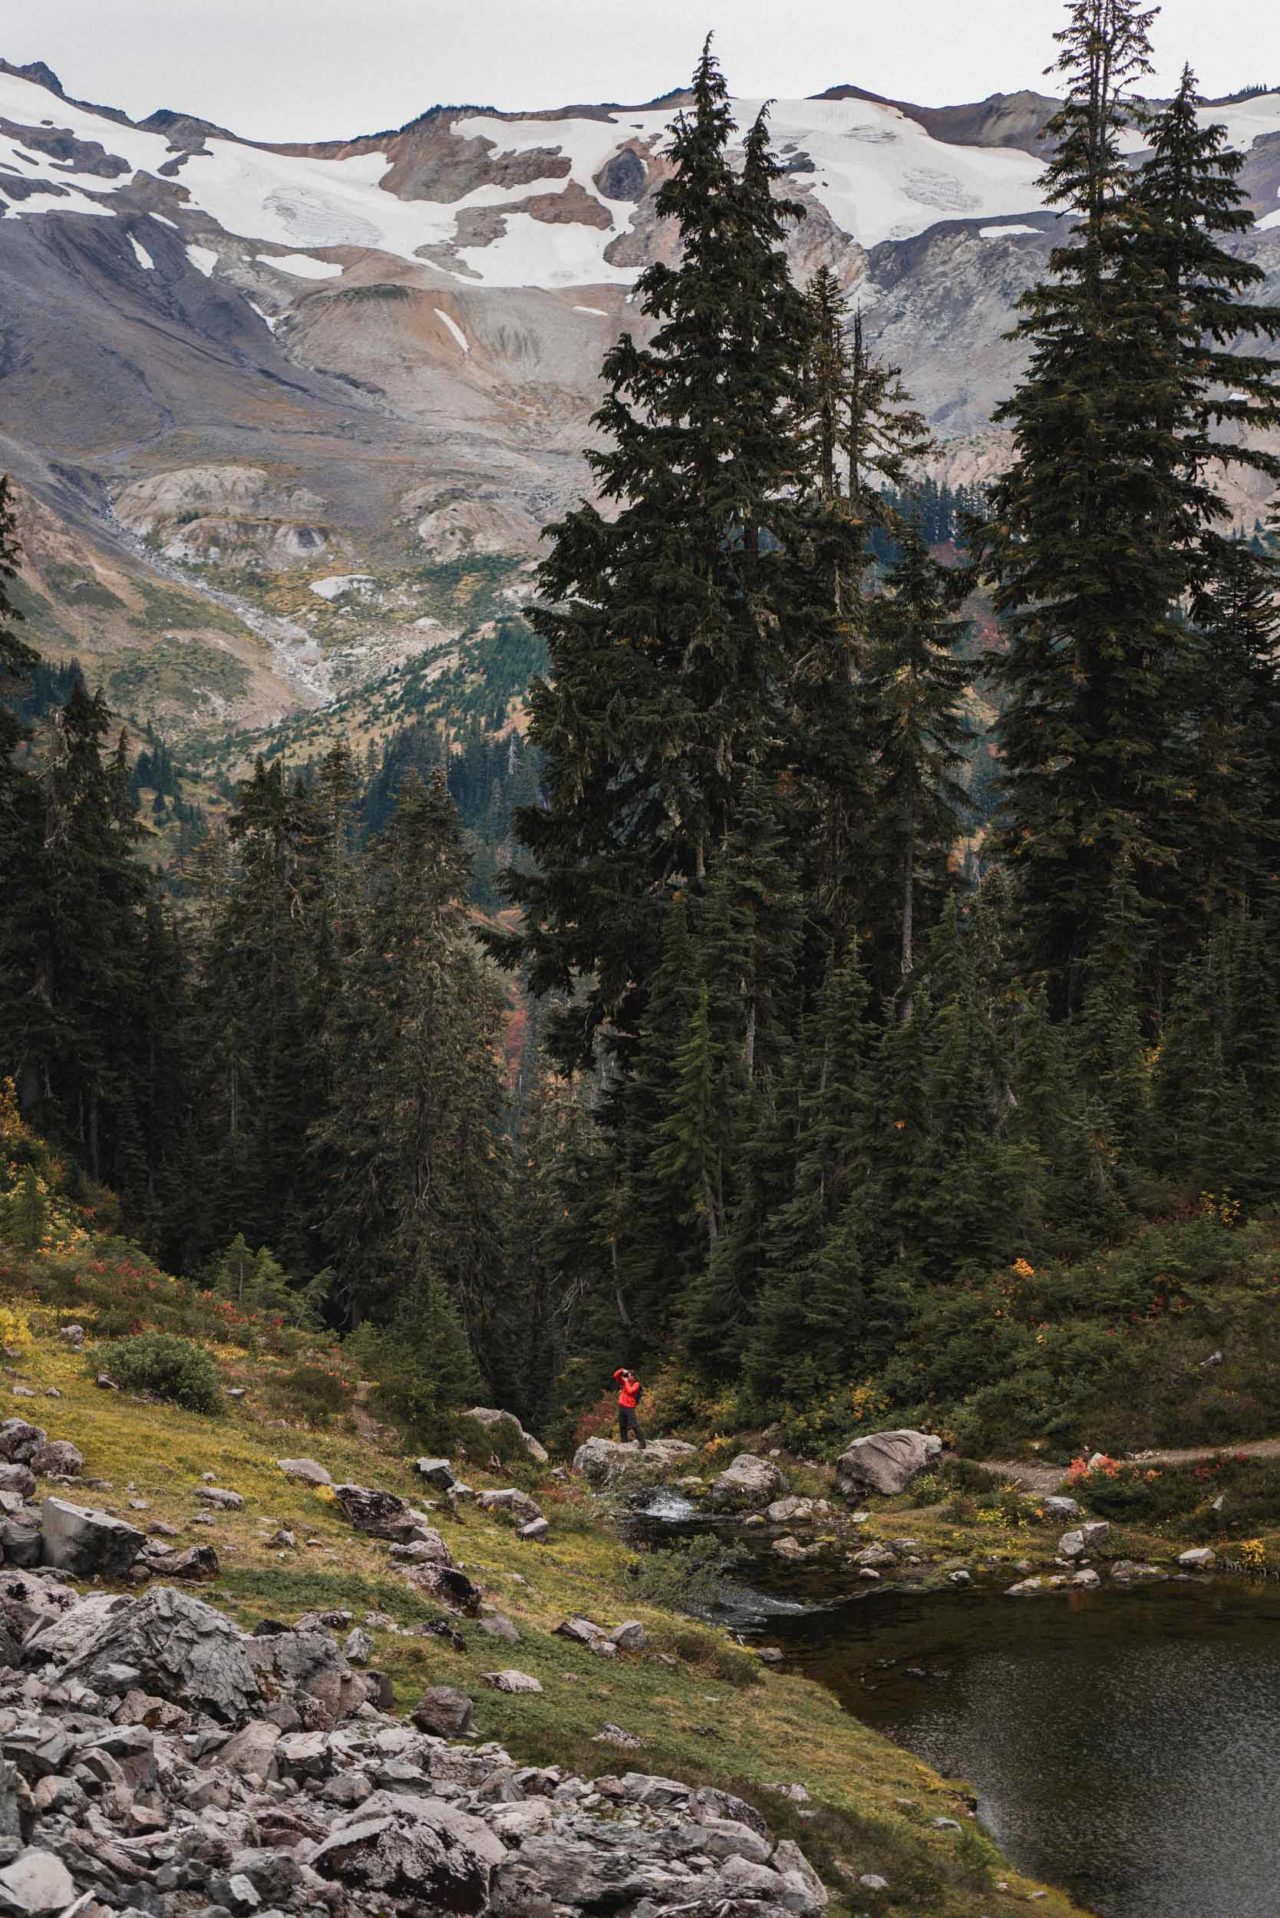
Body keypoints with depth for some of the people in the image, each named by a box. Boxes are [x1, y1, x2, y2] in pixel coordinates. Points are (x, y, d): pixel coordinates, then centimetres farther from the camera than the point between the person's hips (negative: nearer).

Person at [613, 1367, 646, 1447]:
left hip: (629, 1408, -7)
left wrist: (626, 1381, -8)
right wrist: (622, 1370, 0)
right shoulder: (625, 1382, 15)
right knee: (622, 1426, 11)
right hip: (621, 1407, 7)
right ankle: (624, 1442, 19)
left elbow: (630, 1391, -19)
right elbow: (615, 1376, 15)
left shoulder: (636, 1384, -2)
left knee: (634, 1425, -14)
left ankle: (642, 1443, -16)